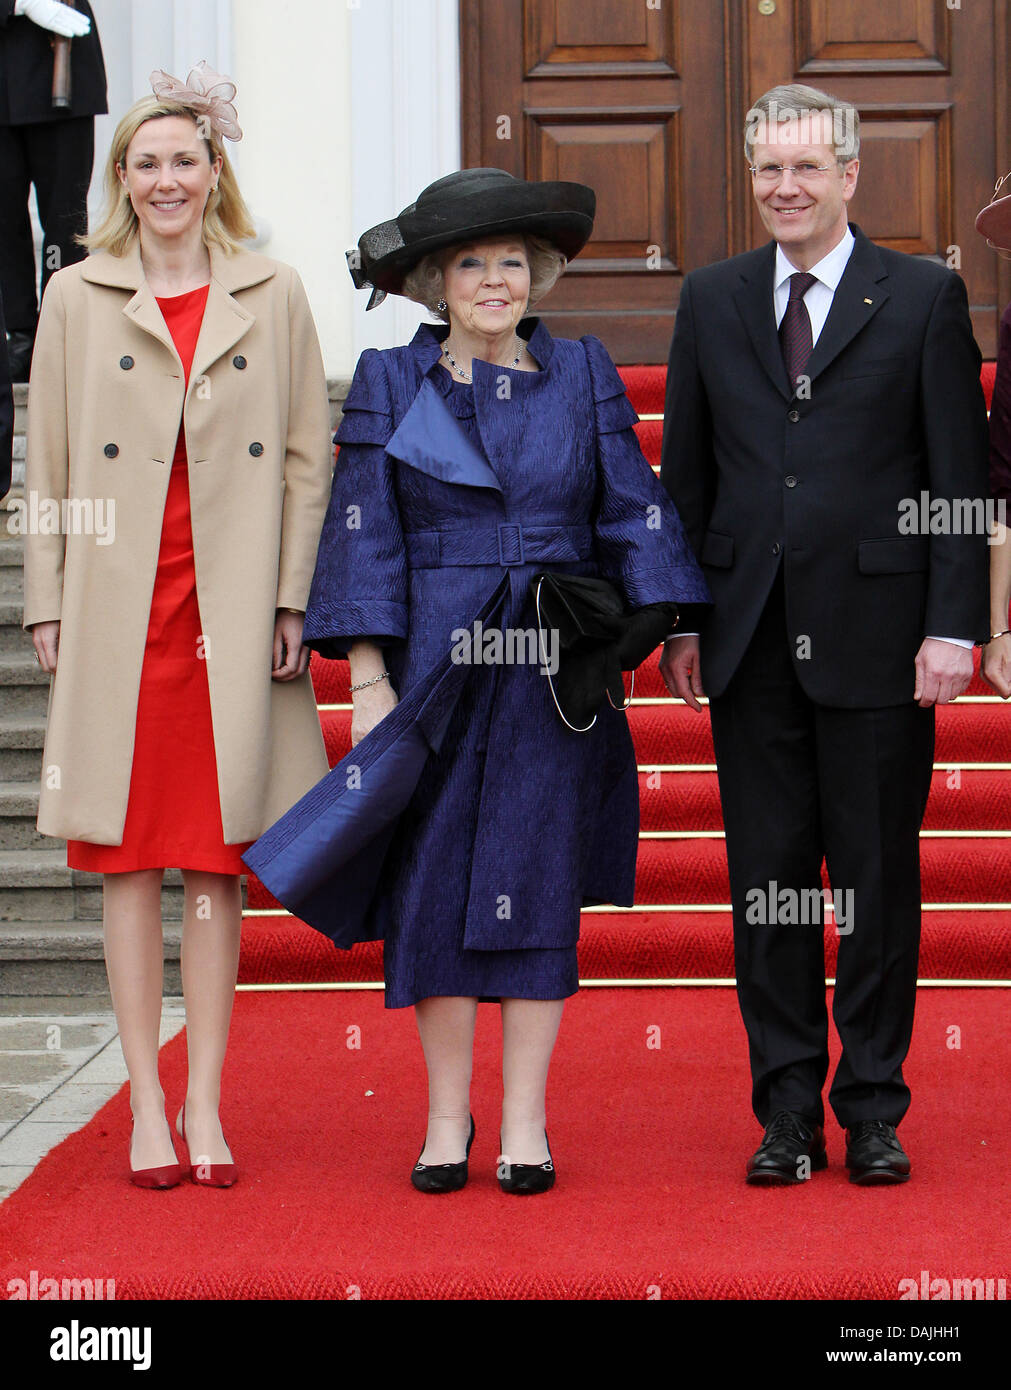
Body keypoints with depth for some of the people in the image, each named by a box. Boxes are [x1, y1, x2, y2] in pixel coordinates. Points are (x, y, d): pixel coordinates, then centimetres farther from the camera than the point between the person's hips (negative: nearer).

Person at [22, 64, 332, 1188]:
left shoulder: (274, 297, 7)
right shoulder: (76, 299, 8)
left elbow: (307, 461, 6)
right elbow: (49, 465, 8)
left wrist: (293, 600, -1)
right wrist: (47, 606, 2)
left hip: (233, 613, 0)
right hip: (118, 610, 0)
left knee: (217, 864, 2)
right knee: (130, 861, 2)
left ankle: (204, 1105, 8)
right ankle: (146, 1106, 8)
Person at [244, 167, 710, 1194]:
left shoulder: (583, 375, 8)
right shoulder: (391, 384, 5)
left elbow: (633, 510, 6)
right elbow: (365, 533, 2)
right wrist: (368, 676, -5)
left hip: (555, 672, 1)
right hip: (433, 668, 0)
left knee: (537, 884, 1)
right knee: (432, 885, 0)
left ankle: (523, 1122, 9)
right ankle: (446, 1117, 12)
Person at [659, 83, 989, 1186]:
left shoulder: (924, 298, 2)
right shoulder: (712, 300, 10)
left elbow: (960, 477, -1)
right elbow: (685, 475, 13)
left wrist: (954, 626, -8)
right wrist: (680, 622, 7)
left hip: (877, 639, -2)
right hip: (752, 641, 3)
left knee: (879, 881, 4)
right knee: (767, 884, 6)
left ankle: (873, 1110, 15)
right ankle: (787, 1114, 14)